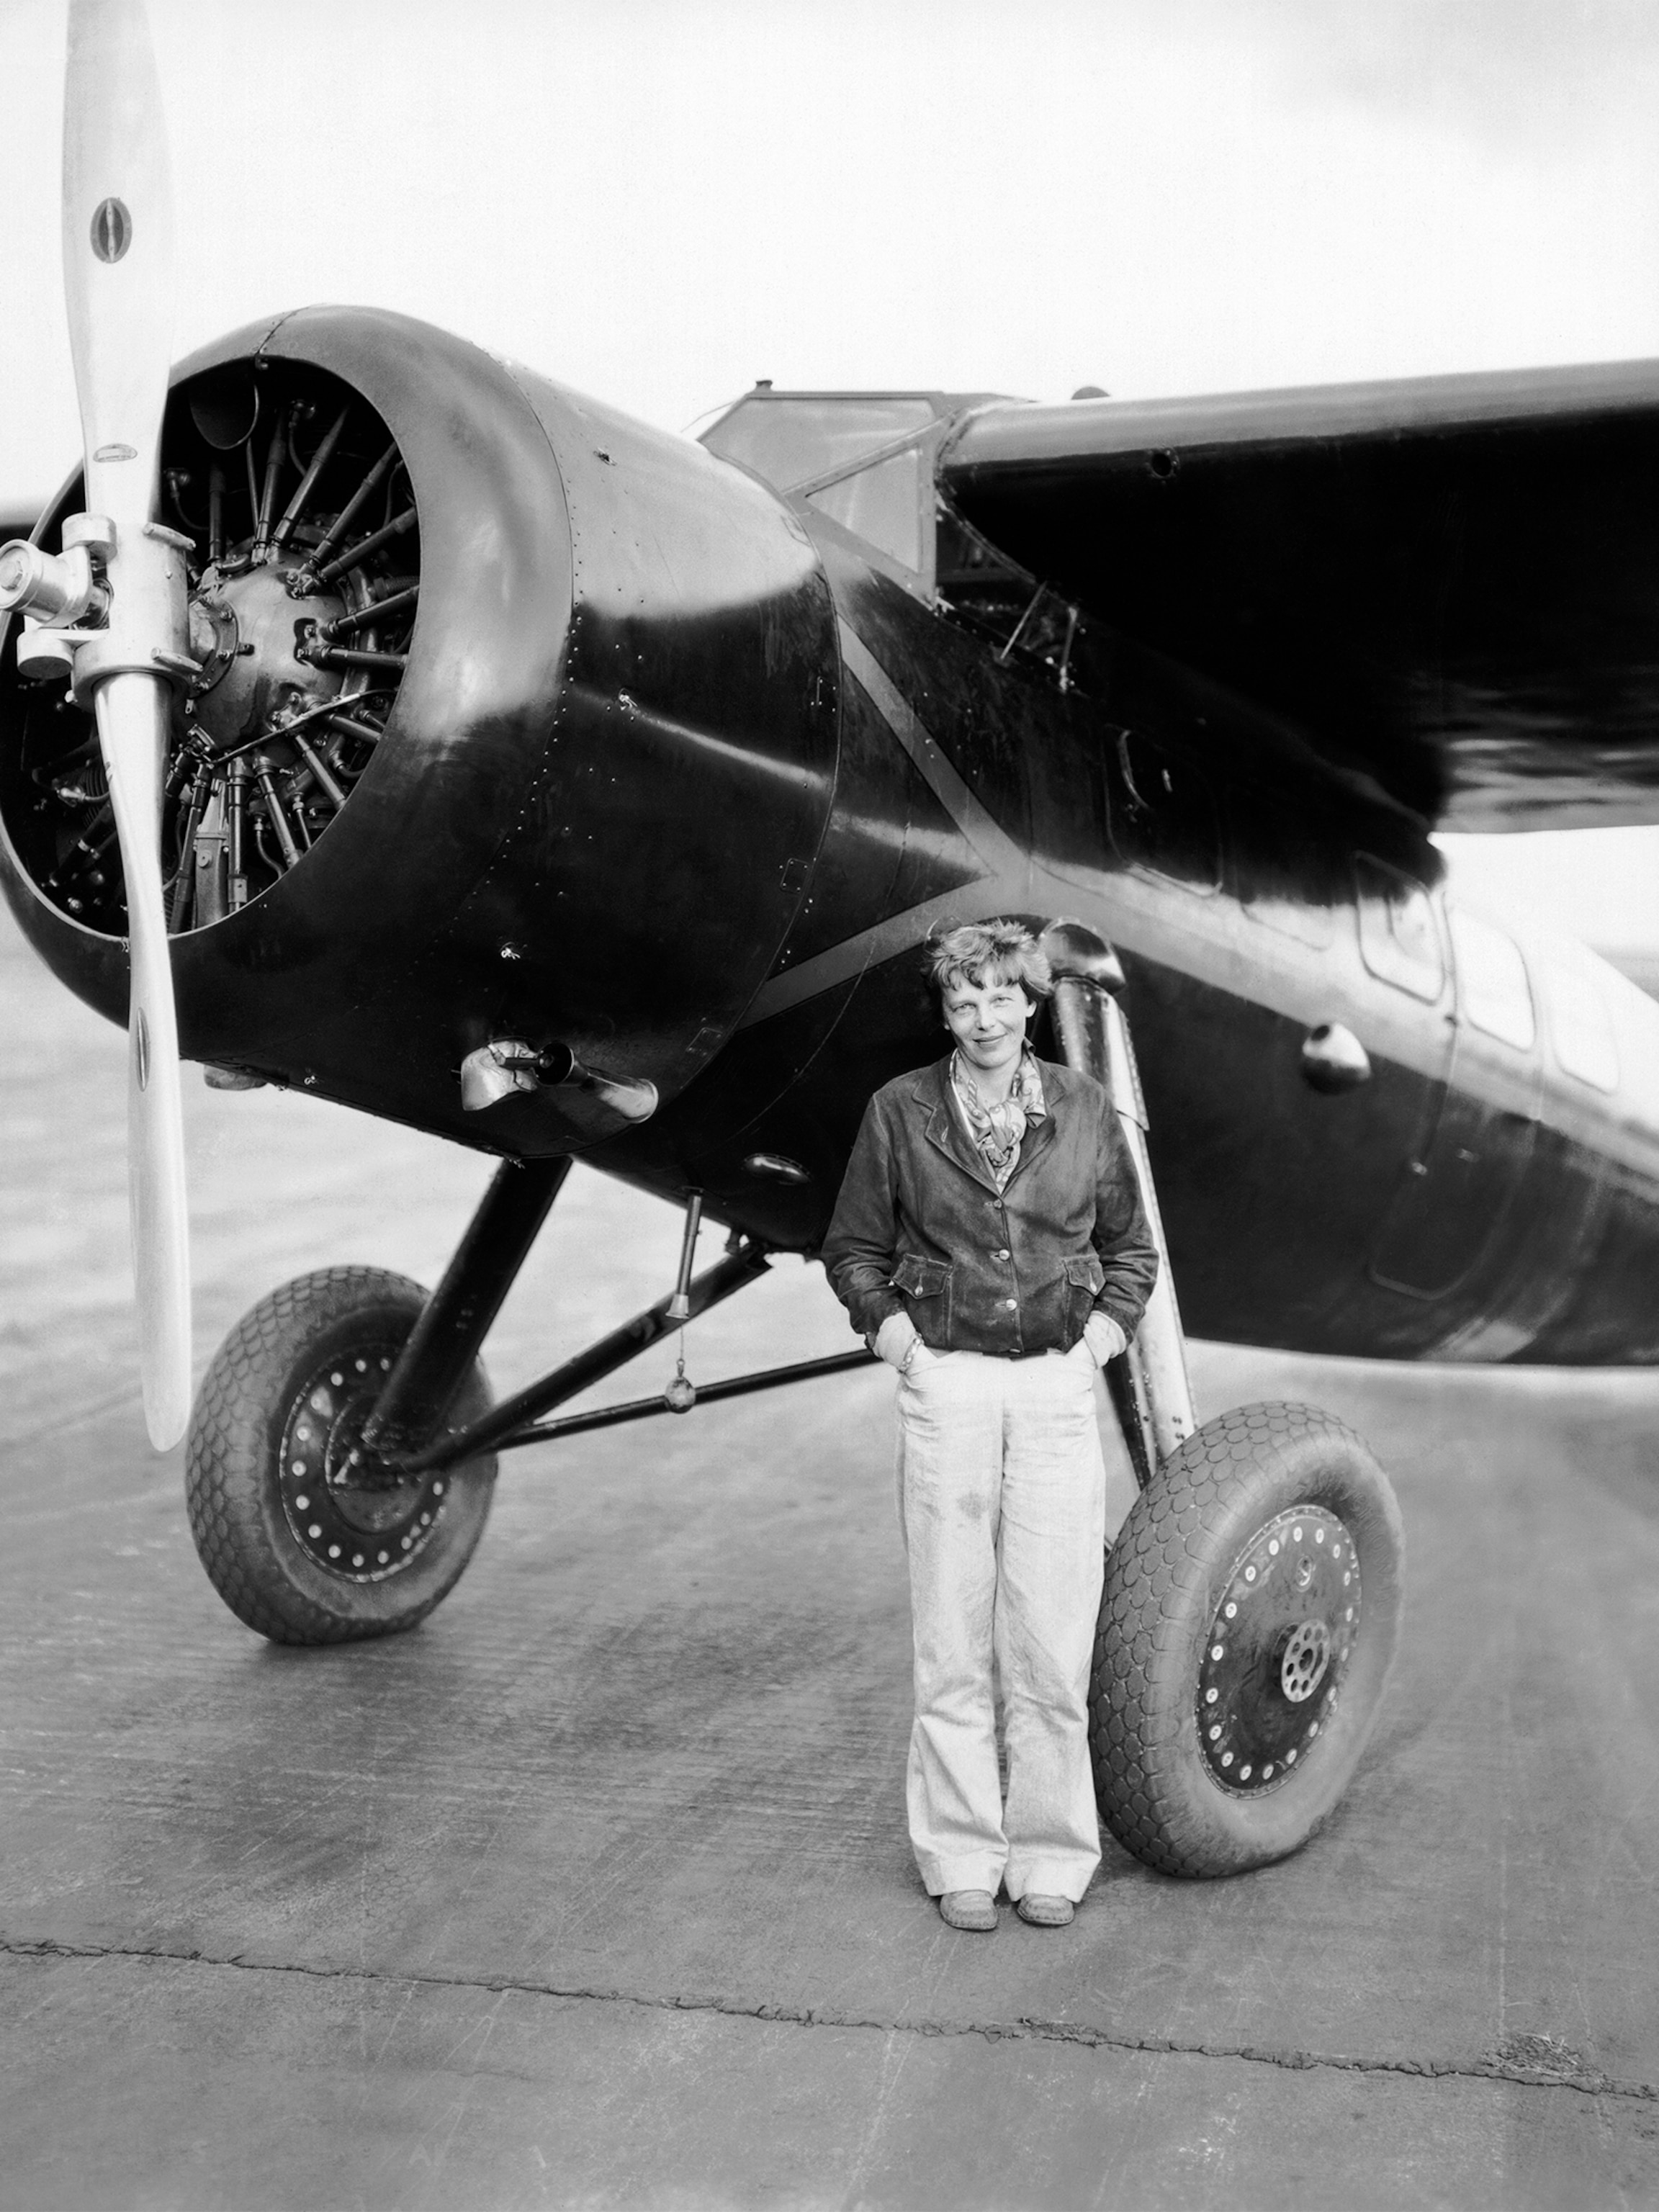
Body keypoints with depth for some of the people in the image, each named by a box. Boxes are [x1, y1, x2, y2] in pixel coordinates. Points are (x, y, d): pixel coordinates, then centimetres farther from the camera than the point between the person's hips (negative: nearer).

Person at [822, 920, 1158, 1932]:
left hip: (1058, 1391, 1)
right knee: (952, 1643, 5)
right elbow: (852, 1251, 12)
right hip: (946, 1390, 0)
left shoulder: (1084, 1109, 6)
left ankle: (1051, 1855, 17)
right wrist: (899, 1341, 1)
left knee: (1053, 1641, 2)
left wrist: (1097, 1344, 4)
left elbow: (1133, 1250, 16)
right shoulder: (901, 1112, 3)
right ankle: (962, 1857, 17)